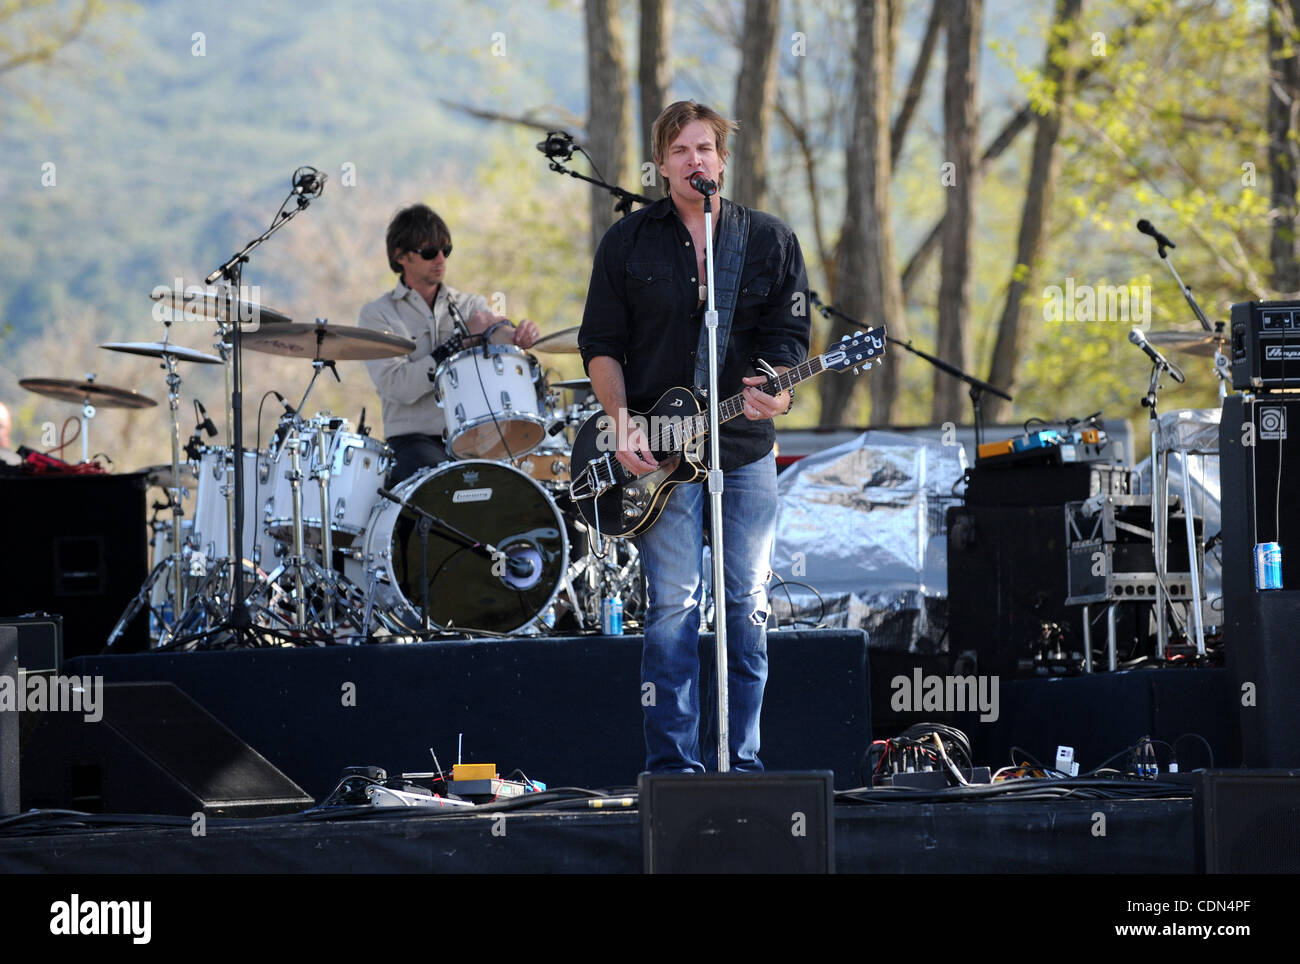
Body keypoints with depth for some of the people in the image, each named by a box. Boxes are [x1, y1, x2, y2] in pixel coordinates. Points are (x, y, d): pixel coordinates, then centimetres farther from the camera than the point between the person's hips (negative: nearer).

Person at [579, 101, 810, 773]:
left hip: (746, 447, 2)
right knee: (672, 607, -7)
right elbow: (600, 343, 4)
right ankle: (674, 764, -5)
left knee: (748, 607, 2)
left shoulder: (768, 240, 8)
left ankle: (741, 761, 9)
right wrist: (623, 422, -9)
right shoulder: (629, 242, 4)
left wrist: (774, 387, -16)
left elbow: (789, 335, 5)